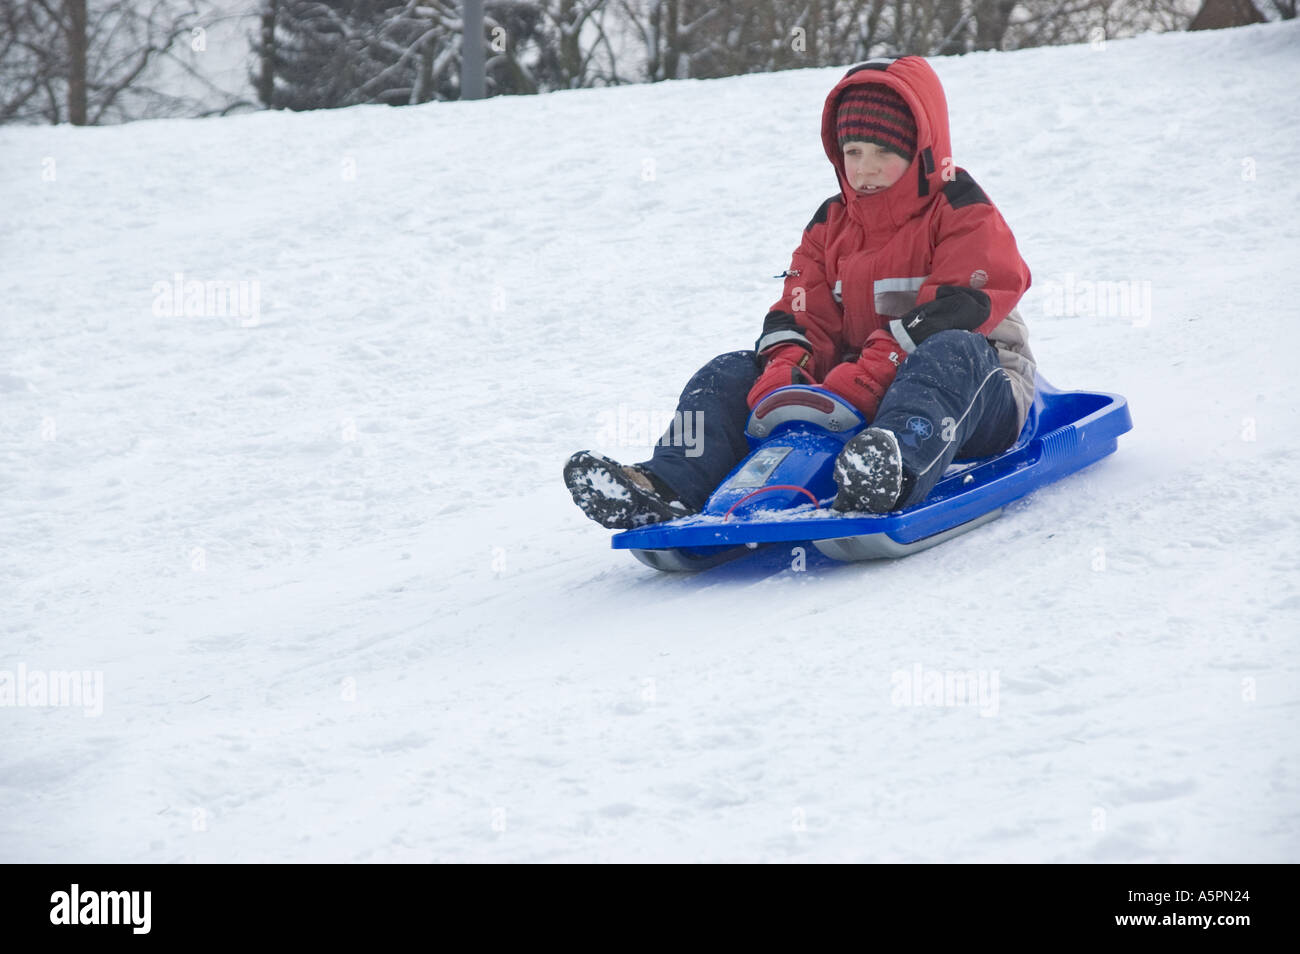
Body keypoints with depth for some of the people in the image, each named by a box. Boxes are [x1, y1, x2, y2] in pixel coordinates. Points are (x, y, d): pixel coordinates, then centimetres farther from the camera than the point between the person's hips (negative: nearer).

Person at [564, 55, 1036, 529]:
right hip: (855, 400, 6)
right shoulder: (831, 224, 16)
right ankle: (669, 485, -31)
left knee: (950, 354, -41)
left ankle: (896, 473, -71)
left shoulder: (964, 216, -5)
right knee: (731, 374, -5)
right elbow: (802, 312, 6)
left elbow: (951, 316, -19)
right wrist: (785, 367, -19)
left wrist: (870, 373, -32)